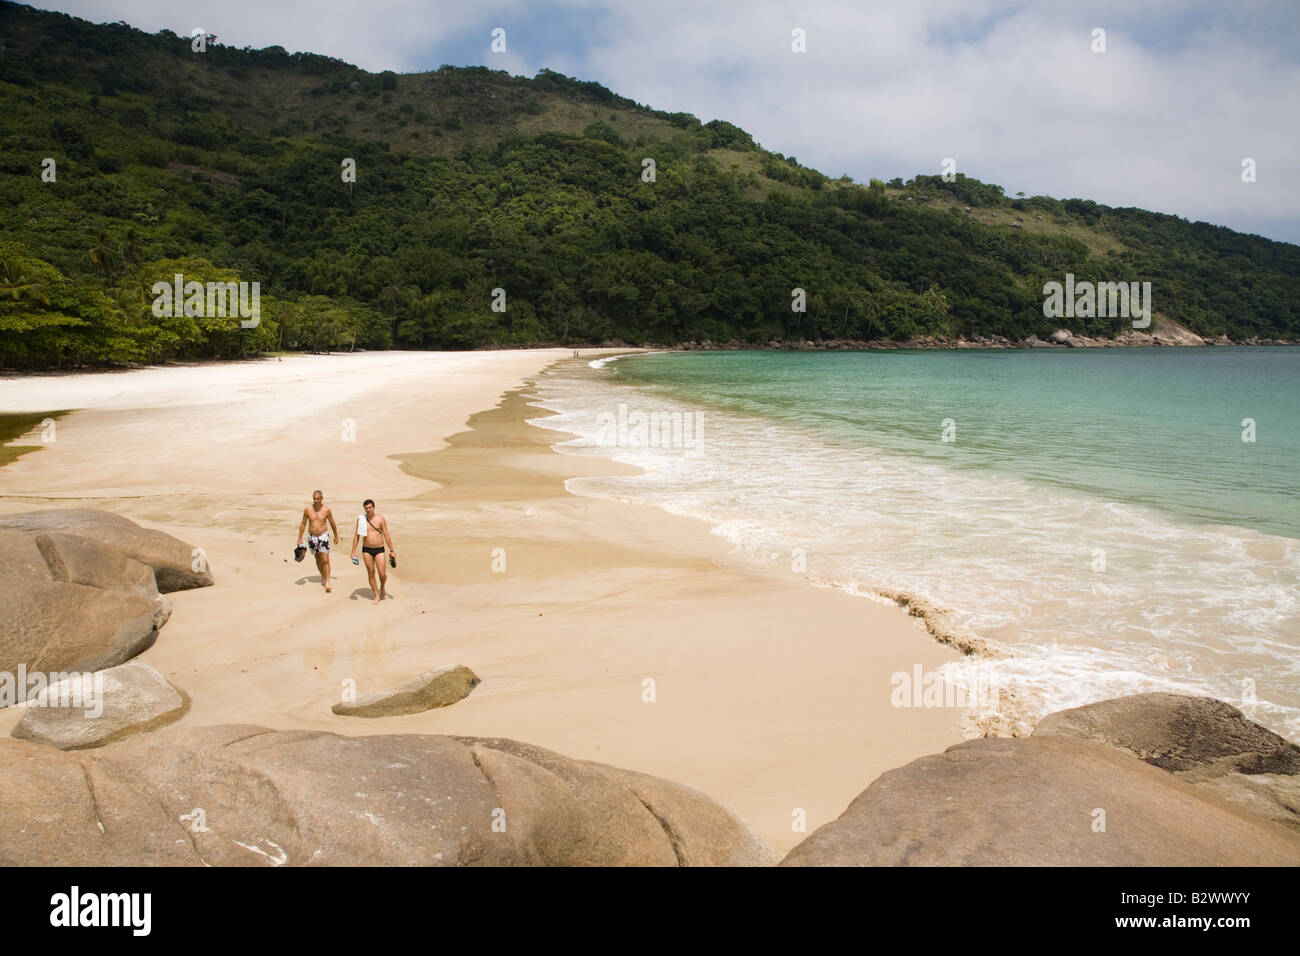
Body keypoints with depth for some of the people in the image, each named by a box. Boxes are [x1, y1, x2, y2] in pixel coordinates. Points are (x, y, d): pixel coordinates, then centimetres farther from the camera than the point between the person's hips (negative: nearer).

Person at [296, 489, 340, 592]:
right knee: (318, 559, 15)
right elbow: (303, 524, 5)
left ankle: (327, 583, -11)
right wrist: (300, 539, 6)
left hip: (323, 536, -2)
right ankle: (323, 576, 38)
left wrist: (336, 536, 16)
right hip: (312, 537, 2)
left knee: (325, 560, -10)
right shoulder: (308, 509, -5)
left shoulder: (326, 509, -9)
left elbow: (332, 523, 6)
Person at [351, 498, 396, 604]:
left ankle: (382, 587, 25)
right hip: (367, 550, 1)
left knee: (382, 574, -7)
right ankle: (376, 596, 16)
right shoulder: (360, 519, 0)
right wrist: (353, 551, 4)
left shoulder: (380, 518, -3)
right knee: (371, 574, 4)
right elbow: (356, 535, 6)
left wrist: (392, 550, 0)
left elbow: (386, 535, 0)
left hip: (379, 549, -1)